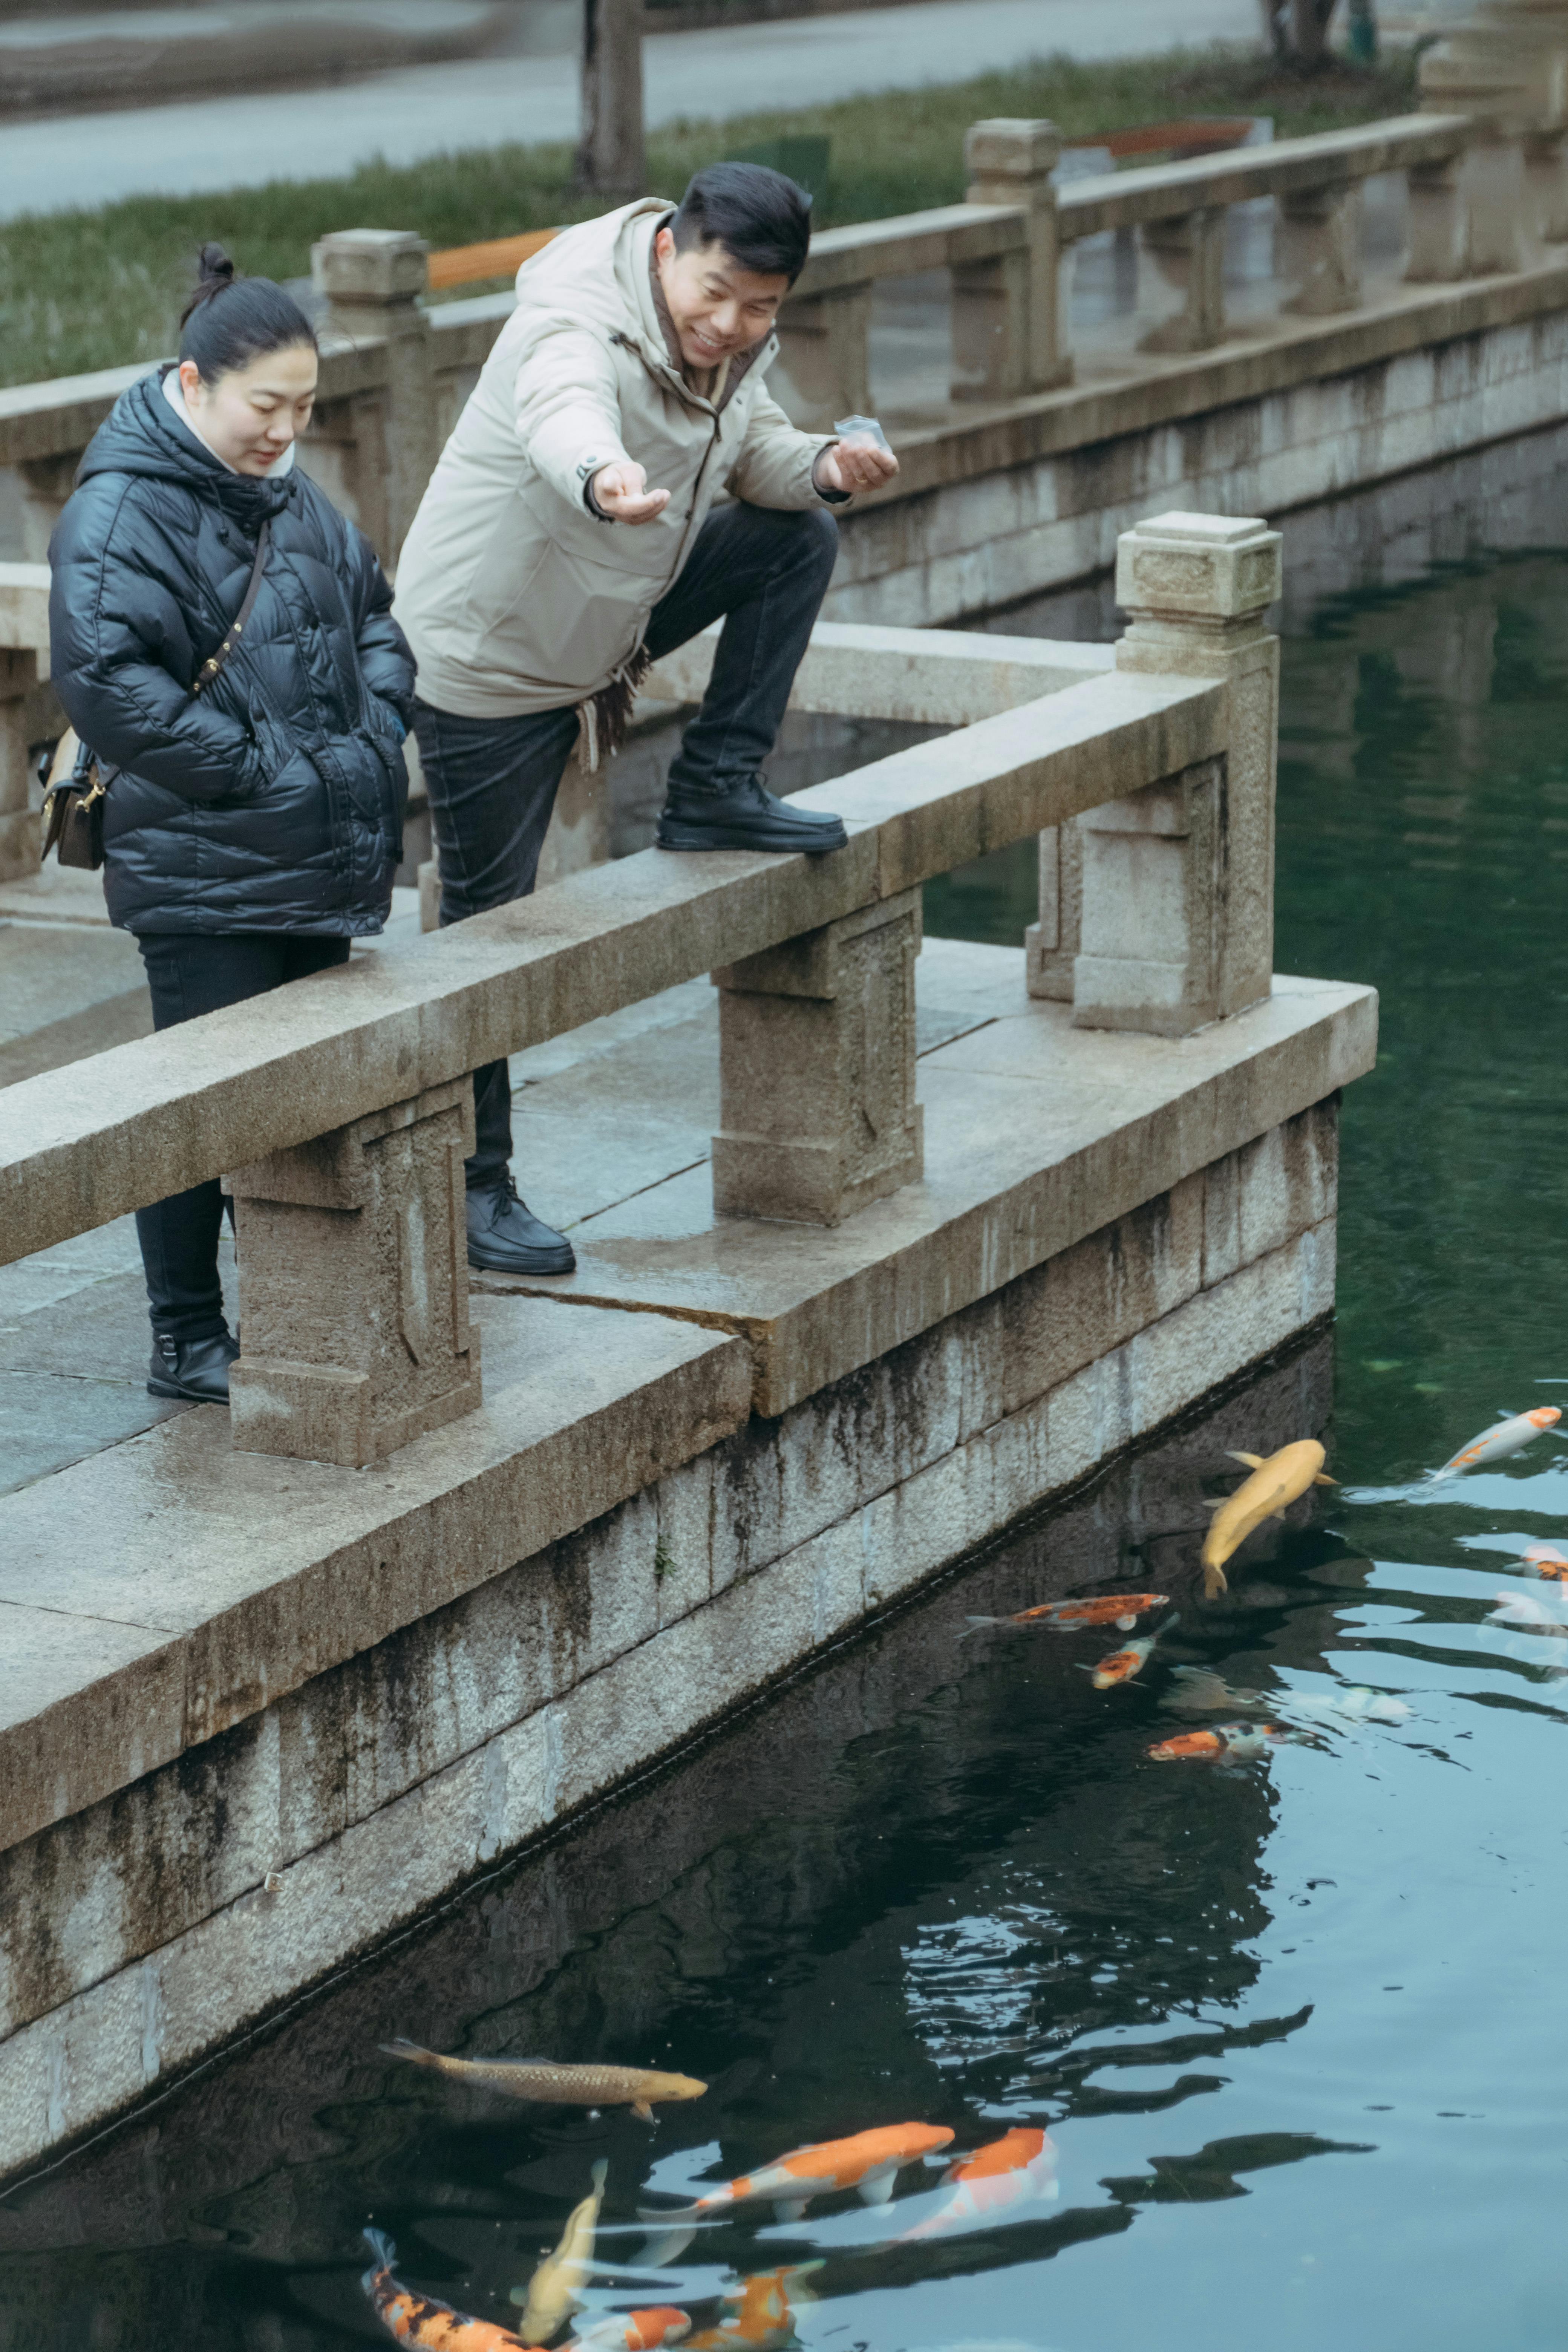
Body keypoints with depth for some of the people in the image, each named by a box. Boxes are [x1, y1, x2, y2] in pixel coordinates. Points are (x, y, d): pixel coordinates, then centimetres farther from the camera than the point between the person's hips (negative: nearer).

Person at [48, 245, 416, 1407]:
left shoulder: (291, 497, 12)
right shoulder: (119, 512, -15)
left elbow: (373, 609, 24)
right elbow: (106, 679, -24)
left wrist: (379, 723, 4)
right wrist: (261, 771, -22)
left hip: (322, 869, 8)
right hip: (204, 875, -8)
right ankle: (189, 1344, 10)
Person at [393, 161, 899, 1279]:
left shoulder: (738, 344, -7)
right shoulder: (578, 318, -32)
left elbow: (754, 451, 8)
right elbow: (562, 412, -54)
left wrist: (825, 466, -15)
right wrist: (602, 480, -77)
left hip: (613, 618, 7)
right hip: (490, 654, -7)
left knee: (800, 538, -2)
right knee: (488, 925, 0)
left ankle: (715, 791, 5)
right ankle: (475, 1185, 12)